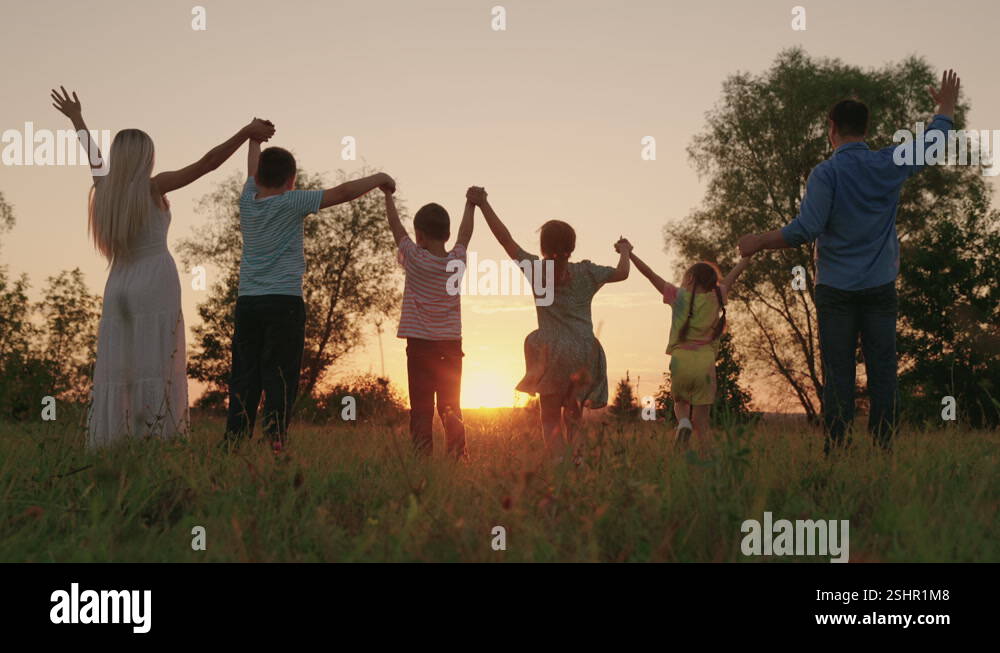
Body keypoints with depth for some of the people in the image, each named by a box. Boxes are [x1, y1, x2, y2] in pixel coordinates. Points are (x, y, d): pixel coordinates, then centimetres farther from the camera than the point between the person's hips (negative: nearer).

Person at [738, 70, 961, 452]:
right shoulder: (888, 165, 2)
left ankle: (835, 453, -4)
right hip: (881, 288, 2)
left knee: (838, 376, -2)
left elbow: (806, 230, -16)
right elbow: (932, 142, 19)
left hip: (836, 291, -2)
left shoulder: (826, 174, -7)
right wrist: (946, 107, 36)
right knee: (882, 373, 2)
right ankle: (883, 450, -1)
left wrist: (760, 242, -5)